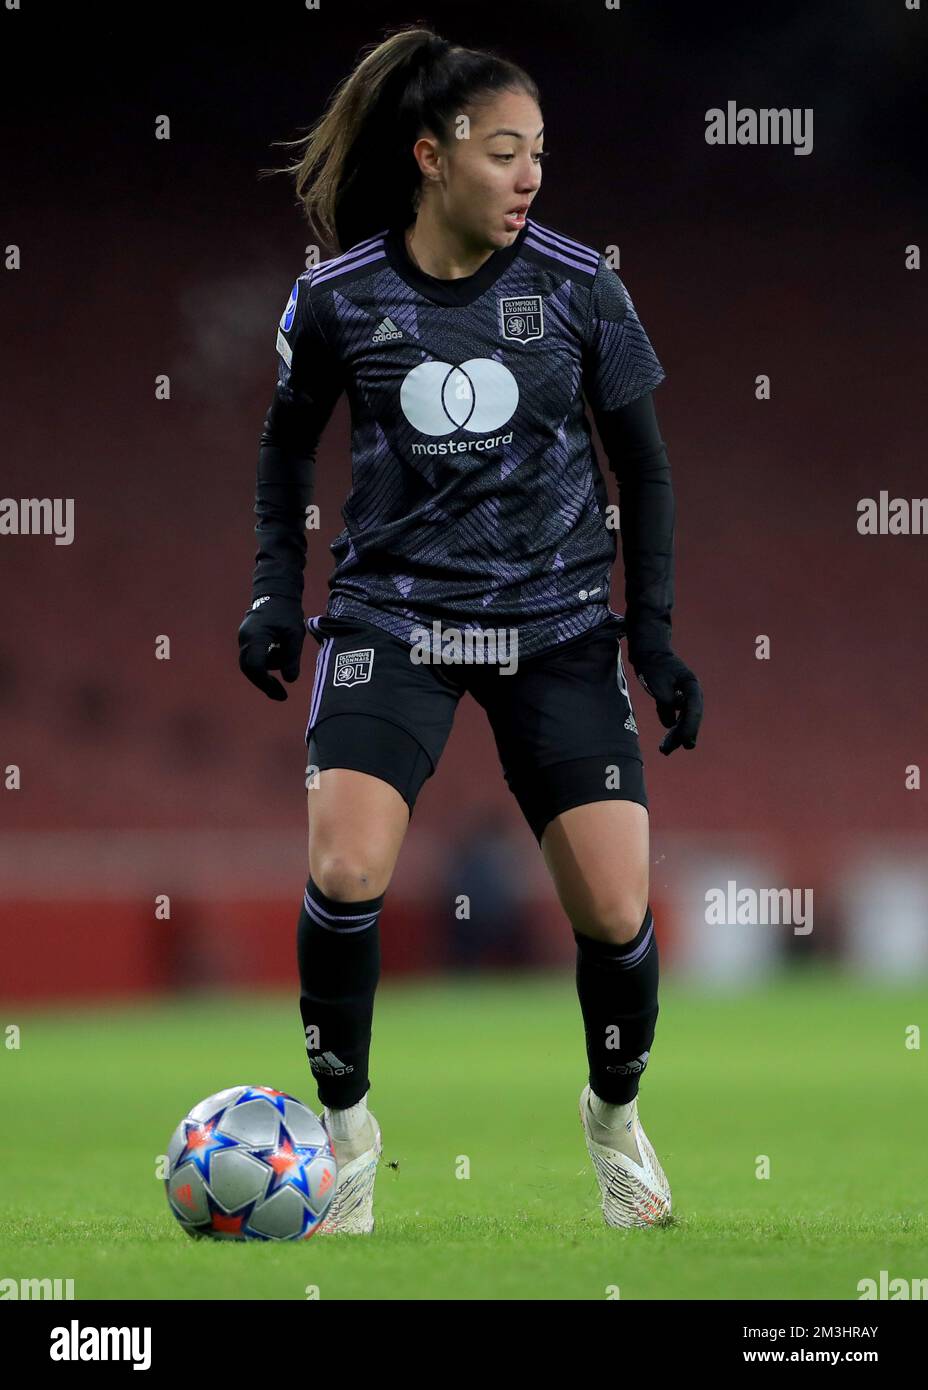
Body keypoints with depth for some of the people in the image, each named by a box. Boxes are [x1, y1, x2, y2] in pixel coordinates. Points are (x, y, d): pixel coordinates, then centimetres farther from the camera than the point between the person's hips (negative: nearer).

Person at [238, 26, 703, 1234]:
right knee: (344, 873, -22)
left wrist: (654, 629, 1)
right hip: (394, 613, 0)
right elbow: (289, 443, 13)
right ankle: (348, 1127, 2)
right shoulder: (340, 298, -5)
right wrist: (277, 591, 3)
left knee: (615, 914, -7)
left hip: (558, 623, 1)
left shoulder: (577, 287, -5)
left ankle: (615, 1112, 25)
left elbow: (643, 463, 6)